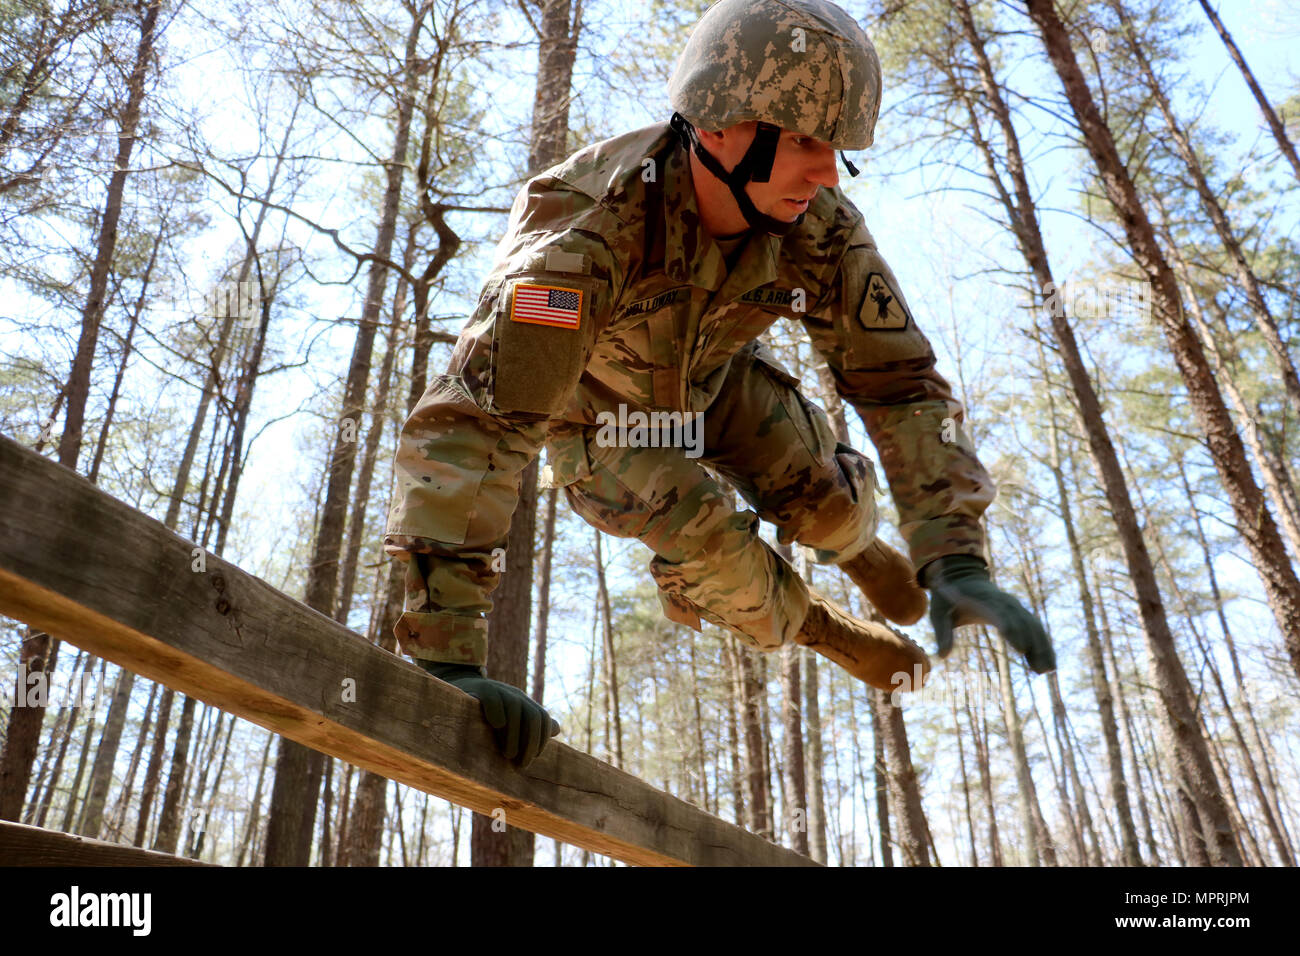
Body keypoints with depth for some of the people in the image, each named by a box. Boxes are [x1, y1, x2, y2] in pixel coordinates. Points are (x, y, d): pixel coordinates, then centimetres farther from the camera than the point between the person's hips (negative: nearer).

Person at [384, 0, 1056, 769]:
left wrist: (955, 557, -35)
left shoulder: (819, 225, -27)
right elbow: (472, 422, -50)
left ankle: (850, 543, 31)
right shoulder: (588, 227, -43)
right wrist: (447, 652, -56)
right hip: (595, 407, -3)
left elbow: (899, 379, -23)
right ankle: (807, 625, 11)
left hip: (711, 376, 4)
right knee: (706, 531, -23)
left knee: (827, 503, -9)